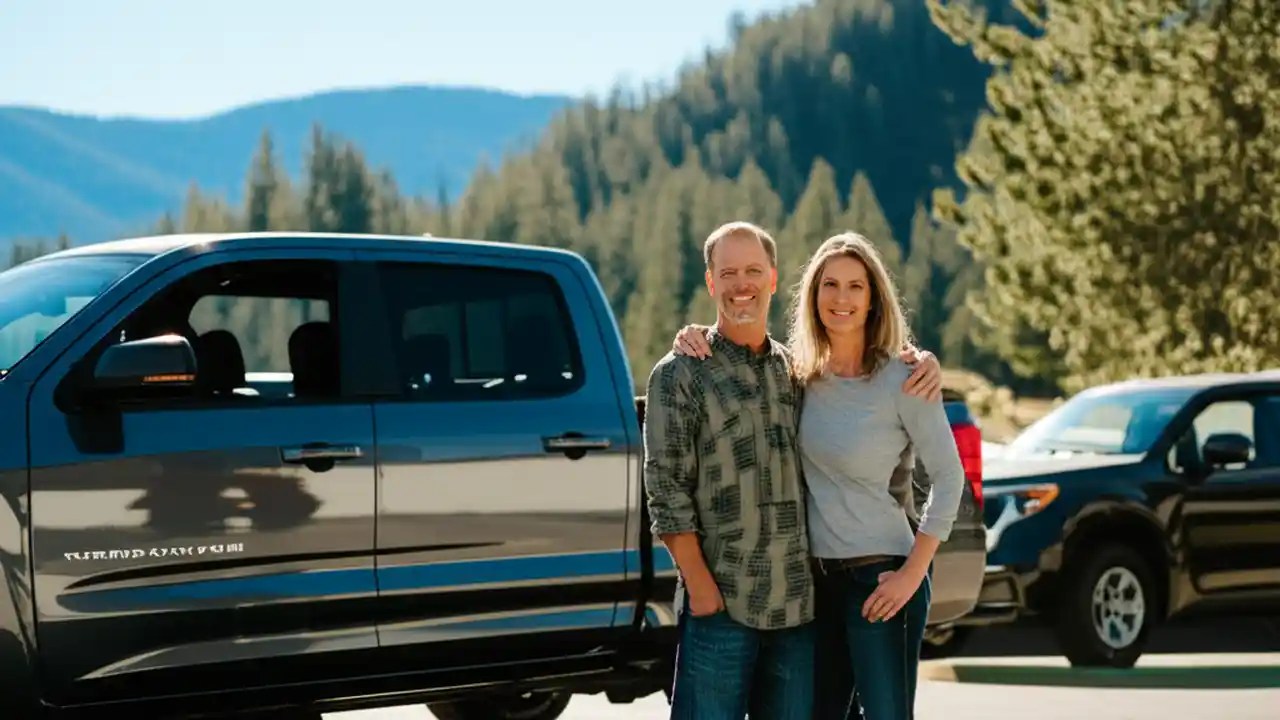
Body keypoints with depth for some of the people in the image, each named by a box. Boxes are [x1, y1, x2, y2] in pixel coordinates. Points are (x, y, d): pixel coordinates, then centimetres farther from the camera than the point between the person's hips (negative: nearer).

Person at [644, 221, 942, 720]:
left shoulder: (797, 371, 14)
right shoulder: (680, 375, 0)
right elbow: (666, 489, -5)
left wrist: (921, 362, 4)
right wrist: (700, 587, -12)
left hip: (799, 604, 5)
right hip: (720, 605, -5)